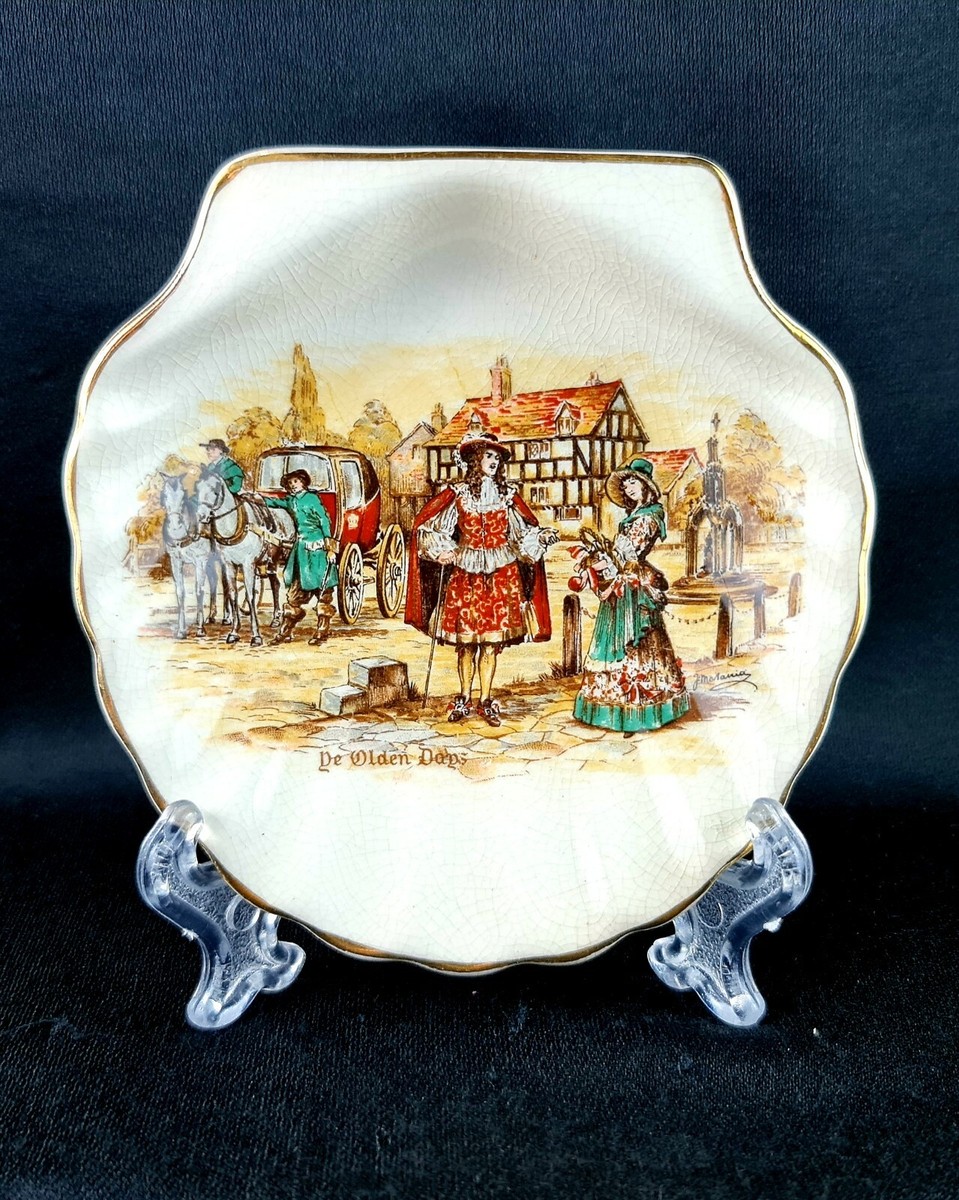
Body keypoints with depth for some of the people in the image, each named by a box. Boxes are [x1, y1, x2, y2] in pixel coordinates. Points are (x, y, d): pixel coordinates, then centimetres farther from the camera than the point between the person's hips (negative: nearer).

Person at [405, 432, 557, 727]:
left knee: (491, 640, 2)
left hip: (501, 573, 1)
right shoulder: (458, 494, 2)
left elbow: (523, 531, 10)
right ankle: (464, 699, 16)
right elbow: (426, 527, 3)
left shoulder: (507, 495, 8)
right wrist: (441, 551, -13)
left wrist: (543, 536, -9)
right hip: (465, 572, -1)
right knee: (465, 640, 2)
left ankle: (486, 702, 12)